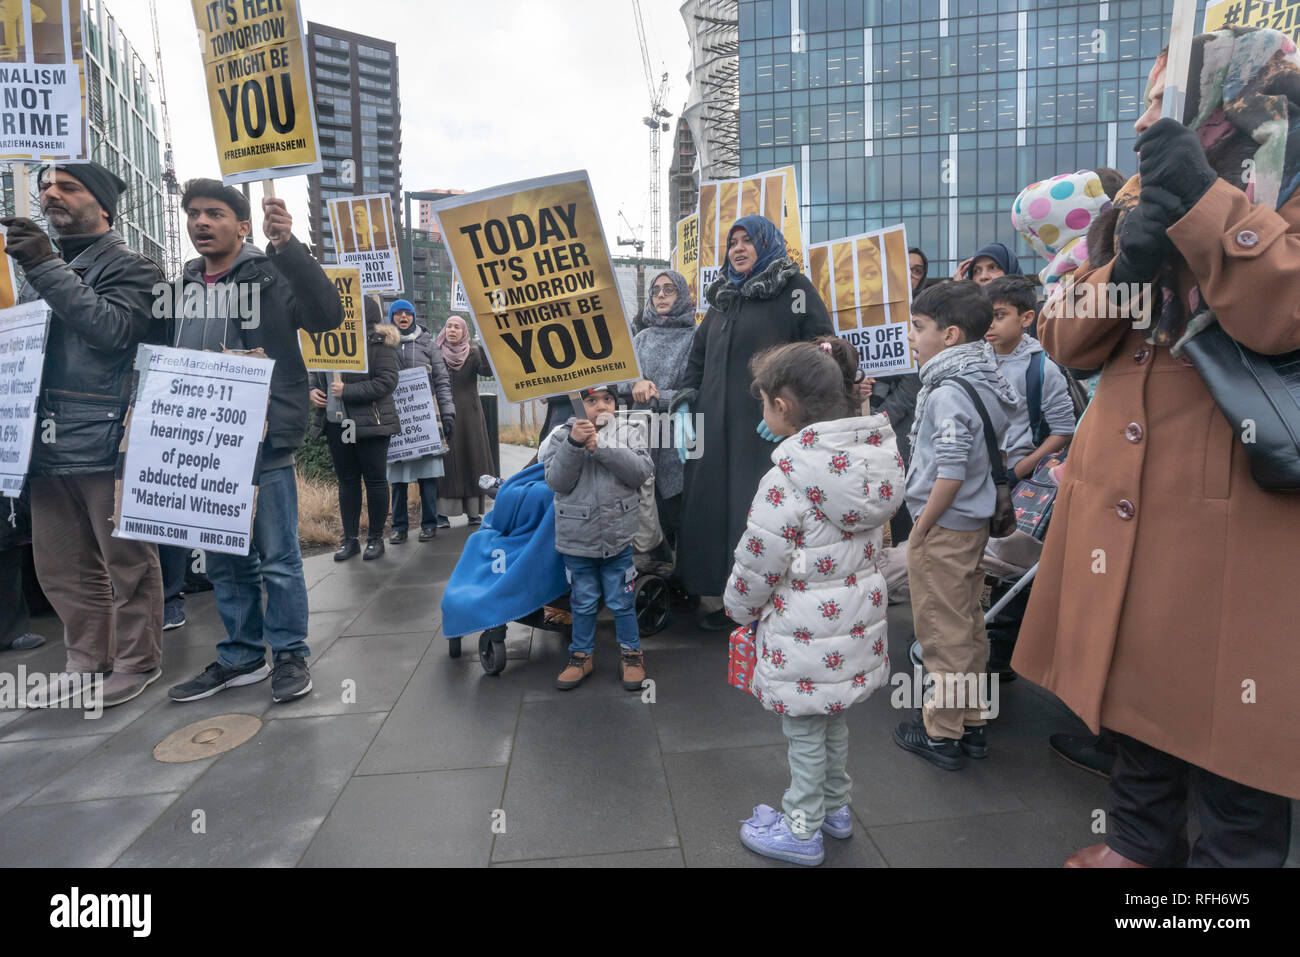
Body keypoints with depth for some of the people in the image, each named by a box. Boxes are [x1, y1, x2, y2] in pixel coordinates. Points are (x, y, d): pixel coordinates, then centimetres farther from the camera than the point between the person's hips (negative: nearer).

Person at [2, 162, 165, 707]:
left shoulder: (129, 267, 0)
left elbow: (112, 329, -17)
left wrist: (47, 268, -17)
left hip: (106, 442, -7)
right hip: (49, 443, 7)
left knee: (126, 560, 0)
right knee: (60, 567, 12)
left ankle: (137, 662, 14)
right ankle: (89, 660, 26)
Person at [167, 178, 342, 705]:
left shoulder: (271, 274, -2)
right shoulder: (183, 286, 15)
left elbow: (327, 316, -19)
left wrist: (288, 245, -27)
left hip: (264, 441, -6)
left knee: (278, 557, 0)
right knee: (224, 559, 13)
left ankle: (290, 655, 15)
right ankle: (241, 657, 26)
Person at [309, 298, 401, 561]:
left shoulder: (379, 342, -7)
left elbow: (387, 381, -17)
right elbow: (317, 372, 24)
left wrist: (347, 391, -18)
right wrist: (313, 390, 3)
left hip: (370, 423, -6)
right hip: (337, 423, 6)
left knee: (375, 479, 3)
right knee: (347, 480, 11)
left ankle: (376, 538, 15)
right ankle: (350, 538, 20)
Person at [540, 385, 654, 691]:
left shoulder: (630, 431, 1)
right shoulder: (563, 434, 0)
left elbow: (642, 470, -14)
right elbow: (557, 481, -9)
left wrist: (600, 446, -21)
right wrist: (574, 444, -22)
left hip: (619, 538, -1)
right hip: (577, 538, 1)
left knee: (622, 602, 11)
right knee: (583, 602, 16)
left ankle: (631, 654, 31)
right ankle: (581, 656, 35)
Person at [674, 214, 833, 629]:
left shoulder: (794, 289, 0)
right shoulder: (723, 297, 22)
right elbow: (699, 354, 28)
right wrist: (686, 400, 14)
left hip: (767, 426, -6)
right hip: (718, 427, 7)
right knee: (716, 508, 7)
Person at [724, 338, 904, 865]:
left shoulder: (790, 478, -26)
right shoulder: (876, 453, -2)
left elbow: (757, 563, -18)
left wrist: (739, 607, 2)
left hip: (805, 631, -8)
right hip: (856, 618, 8)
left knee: (805, 732, 11)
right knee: (833, 720, 25)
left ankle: (802, 830, 31)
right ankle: (836, 807, 44)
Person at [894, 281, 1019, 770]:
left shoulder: (947, 394, -21)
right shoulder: (986, 383, 8)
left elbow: (949, 474, -25)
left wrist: (920, 530, -15)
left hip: (944, 527, -9)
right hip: (975, 523, 9)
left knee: (943, 633, 3)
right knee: (968, 627, 18)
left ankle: (942, 734, 18)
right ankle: (972, 722, 32)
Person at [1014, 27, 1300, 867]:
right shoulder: (1144, 193, 16)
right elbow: (1068, 340, 11)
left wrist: (1205, 201, -20)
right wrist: (1125, 266, -6)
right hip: (1124, 496, 6)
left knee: (1226, 705, 5)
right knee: (1137, 680, 17)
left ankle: (1231, 856, 28)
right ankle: (1142, 841, 37)